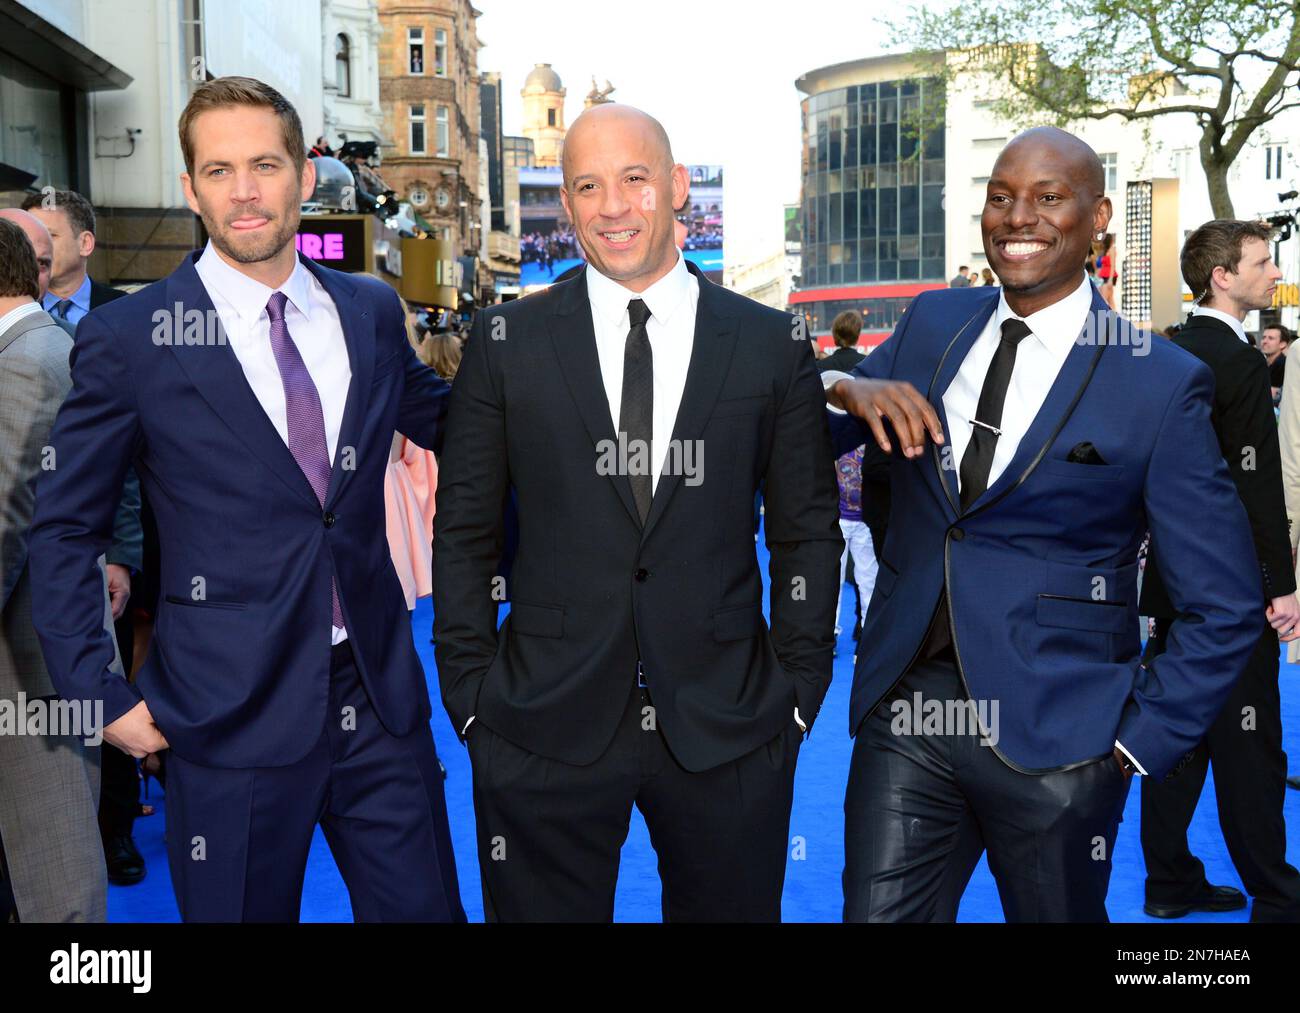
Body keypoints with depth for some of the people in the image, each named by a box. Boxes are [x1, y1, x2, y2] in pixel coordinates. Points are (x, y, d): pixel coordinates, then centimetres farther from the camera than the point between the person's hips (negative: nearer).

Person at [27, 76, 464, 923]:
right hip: (231, 717, -3)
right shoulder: (129, 338, -6)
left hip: (379, 695, 3)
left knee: (426, 905, 13)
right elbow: (65, 530, 1)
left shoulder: (372, 312, 4)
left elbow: (445, 423, 19)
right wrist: (101, 695, -4)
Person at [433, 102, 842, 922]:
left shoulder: (773, 346, 2)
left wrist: (798, 693, 2)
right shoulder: (507, 344, 2)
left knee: (731, 906, 13)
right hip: (546, 732, 0)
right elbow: (465, 533, 4)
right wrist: (471, 696, 1)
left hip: (727, 732, 1)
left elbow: (808, 535, 6)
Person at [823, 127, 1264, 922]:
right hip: (905, 708, 3)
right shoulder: (930, 324, 6)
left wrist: (1139, 740, -7)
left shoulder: (1161, 383, -7)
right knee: (877, 912, 6)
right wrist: (847, 388, -10)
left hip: (1053, 735, -3)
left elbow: (1226, 609, -4)